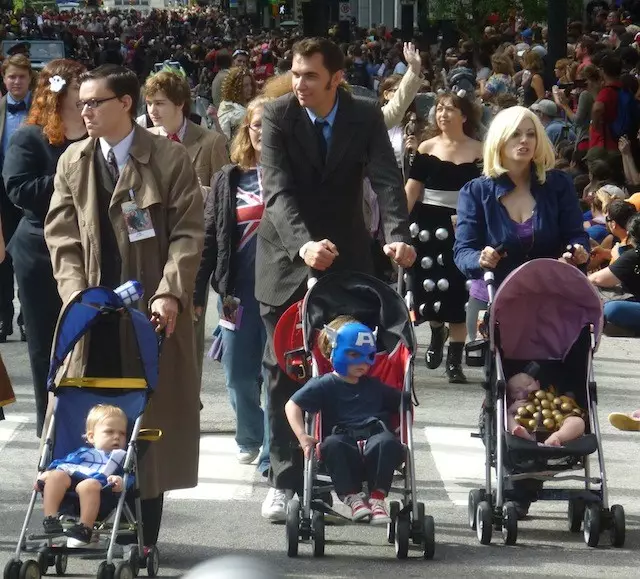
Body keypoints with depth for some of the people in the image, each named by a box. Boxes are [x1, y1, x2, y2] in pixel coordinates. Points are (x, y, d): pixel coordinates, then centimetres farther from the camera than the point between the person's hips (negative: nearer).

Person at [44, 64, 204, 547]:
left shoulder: (170, 158, -2)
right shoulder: (73, 162, 10)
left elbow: (188, 232, -5)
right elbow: (61, 234, 7)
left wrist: (170, 293, -16)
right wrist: (74, 291, -7)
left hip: (152, 310, -3)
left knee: (151, 417, 2)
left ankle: (144, 532, 8)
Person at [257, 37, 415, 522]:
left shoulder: (366, 118, -6)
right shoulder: (277, 116, -11)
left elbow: (387, 181, -18)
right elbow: (278, 190, -22)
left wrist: (397, 236, -37)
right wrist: (303, 244, -40)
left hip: (347, 257, 1)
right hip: (286, 260, -1)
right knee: (284, 373, 0)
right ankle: (286, 480, 5)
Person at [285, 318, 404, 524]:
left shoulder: (375, 387, 25)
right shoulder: (324, 385, 10)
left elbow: (402, 405, 32)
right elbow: (293, 405, 2)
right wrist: (302, 436, -13)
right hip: (345, 451, -2)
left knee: (387, 442, -33)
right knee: (332, 444, -38)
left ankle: (377, 497, -24)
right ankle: (352, 498, -30)